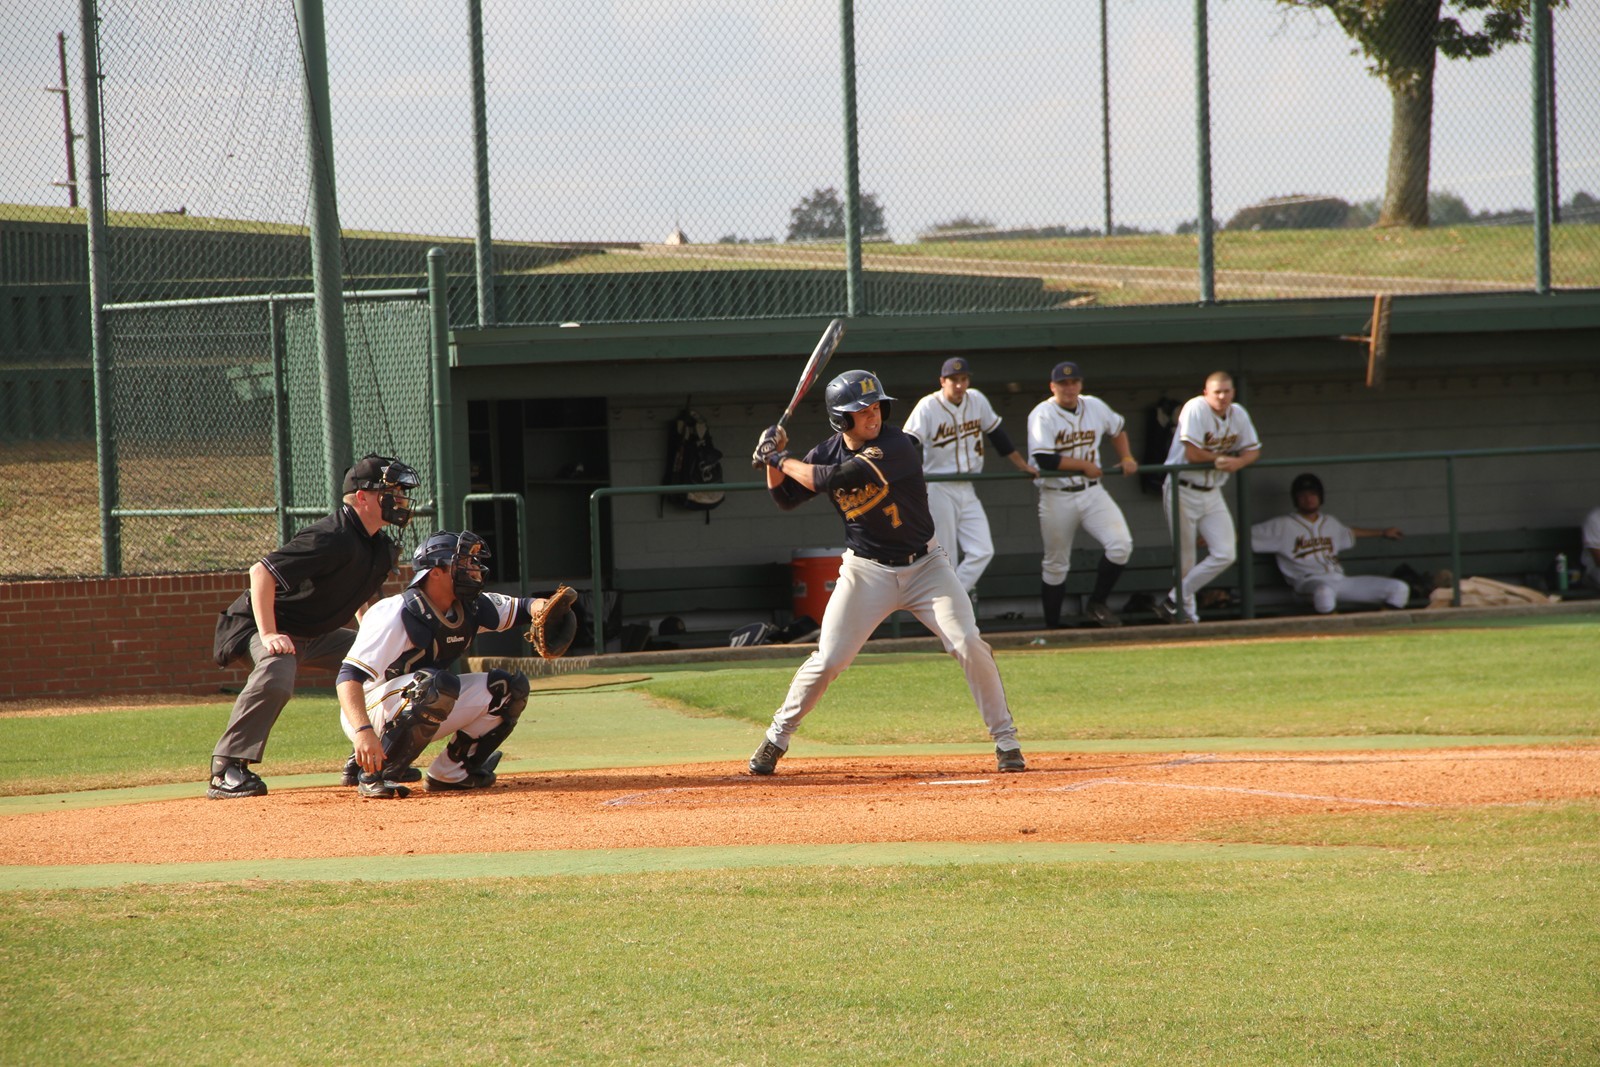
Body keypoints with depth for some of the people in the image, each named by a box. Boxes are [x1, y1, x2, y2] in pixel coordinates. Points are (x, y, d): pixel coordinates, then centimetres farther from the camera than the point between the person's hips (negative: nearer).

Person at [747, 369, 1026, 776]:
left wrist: (783, 460, -18)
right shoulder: (828, 453, -2)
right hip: (867, 571, 3)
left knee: (970, 646, -15)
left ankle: (1005, 741, -2)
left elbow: (837, 479, -30)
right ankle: (777, 738, 13)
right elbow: (786, 499, 11)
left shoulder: (895, 445, -19)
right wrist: (774, 458, -7)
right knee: (827, 660, -4)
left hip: (925, 565, -3)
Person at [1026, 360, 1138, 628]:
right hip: (1057, 497, -4)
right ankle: (1052, 626, 17)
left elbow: (1117, 428, 26)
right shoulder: (1042, 415, -12)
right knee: (1056, 565, 5)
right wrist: (1085, 466, -16)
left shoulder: (1095, 407, 5)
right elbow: (1044, 460, -22)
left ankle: (1098, 604, 3)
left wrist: (1126, 458, 14)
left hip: (1092, 492, 4)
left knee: (1121, 544, -14)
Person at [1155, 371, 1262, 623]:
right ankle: (1188, 614, 12)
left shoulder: (1238, 414, 3)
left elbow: (1253, 451, 8)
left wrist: (1238, 462, -14)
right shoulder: (1196, 409, -17)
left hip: (1212, 493, 6)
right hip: (1182, 491, -6)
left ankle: (1174, 601, 2)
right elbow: (1192, 454, -24)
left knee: (1224, 555, -5)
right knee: (1186, 561, -2)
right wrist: (1222, 458, -9)